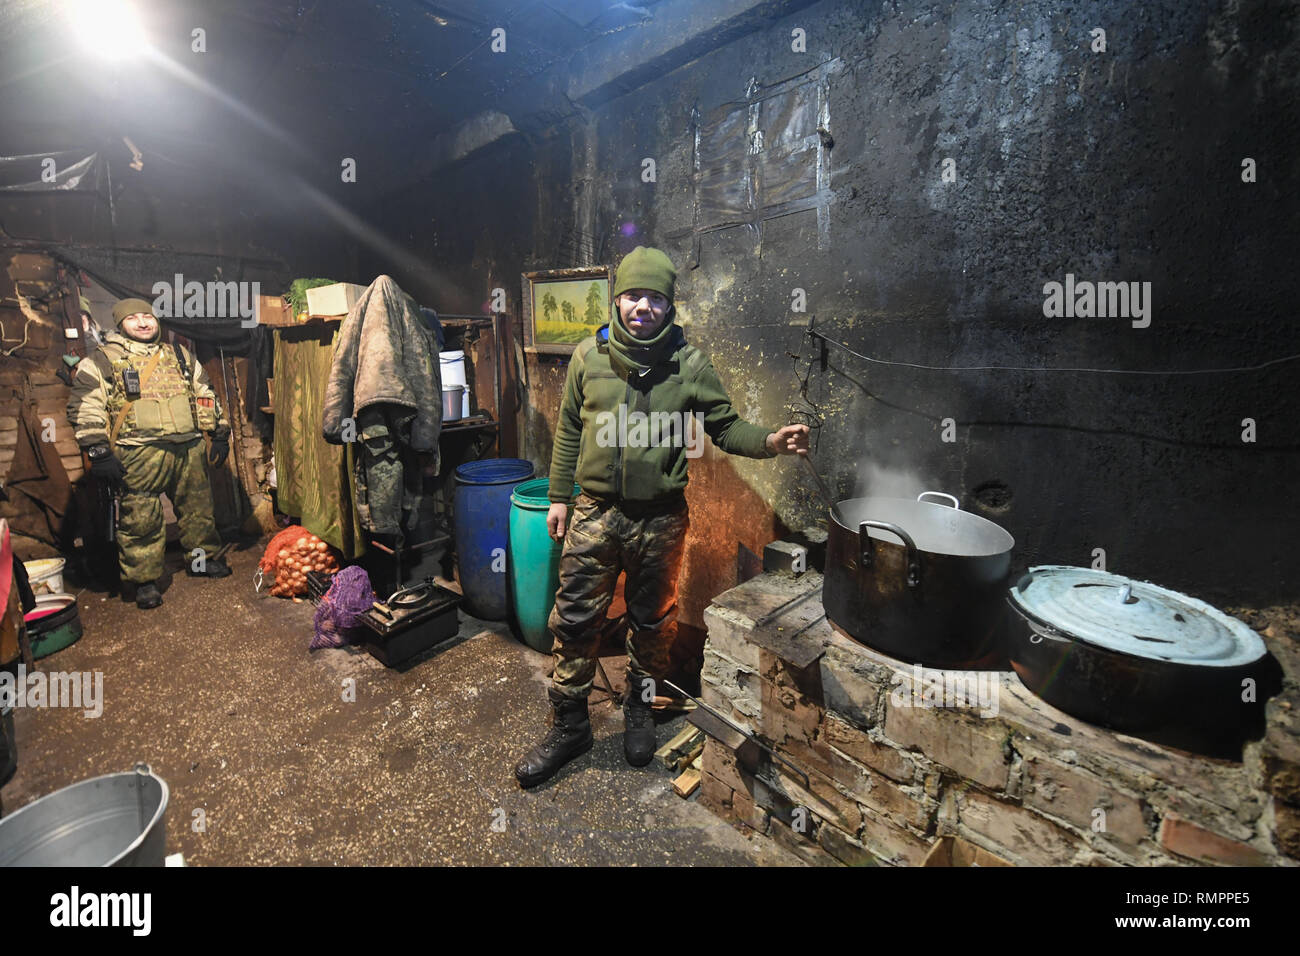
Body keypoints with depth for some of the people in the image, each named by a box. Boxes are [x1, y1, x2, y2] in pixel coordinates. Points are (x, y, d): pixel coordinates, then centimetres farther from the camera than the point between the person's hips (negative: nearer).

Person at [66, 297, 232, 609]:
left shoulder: (181, 356, 16)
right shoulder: (102, 361, 2)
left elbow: (205, 398, 21)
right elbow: (85, 410, -2)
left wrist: (220, 434, 15)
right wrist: (98, 454, -10)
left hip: (188, 449, 4)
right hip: (139, 454, -4)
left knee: (198, 507, 13)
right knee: (140, 521, -1)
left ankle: (201, 559, 31)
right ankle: (144, 580, 12)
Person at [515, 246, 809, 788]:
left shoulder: (689, 364, -4)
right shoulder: (590, 356, 1)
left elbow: (725, 427, 0)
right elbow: (569, 430, 8)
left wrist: (770, 442, -20)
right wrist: (559, 496, 8)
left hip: (661, 520, -1)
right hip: (595, 514, 1)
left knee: (653, 623, 15)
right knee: (575, 621, 7)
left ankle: (639, 709, 41)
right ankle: (569, 725, 28)